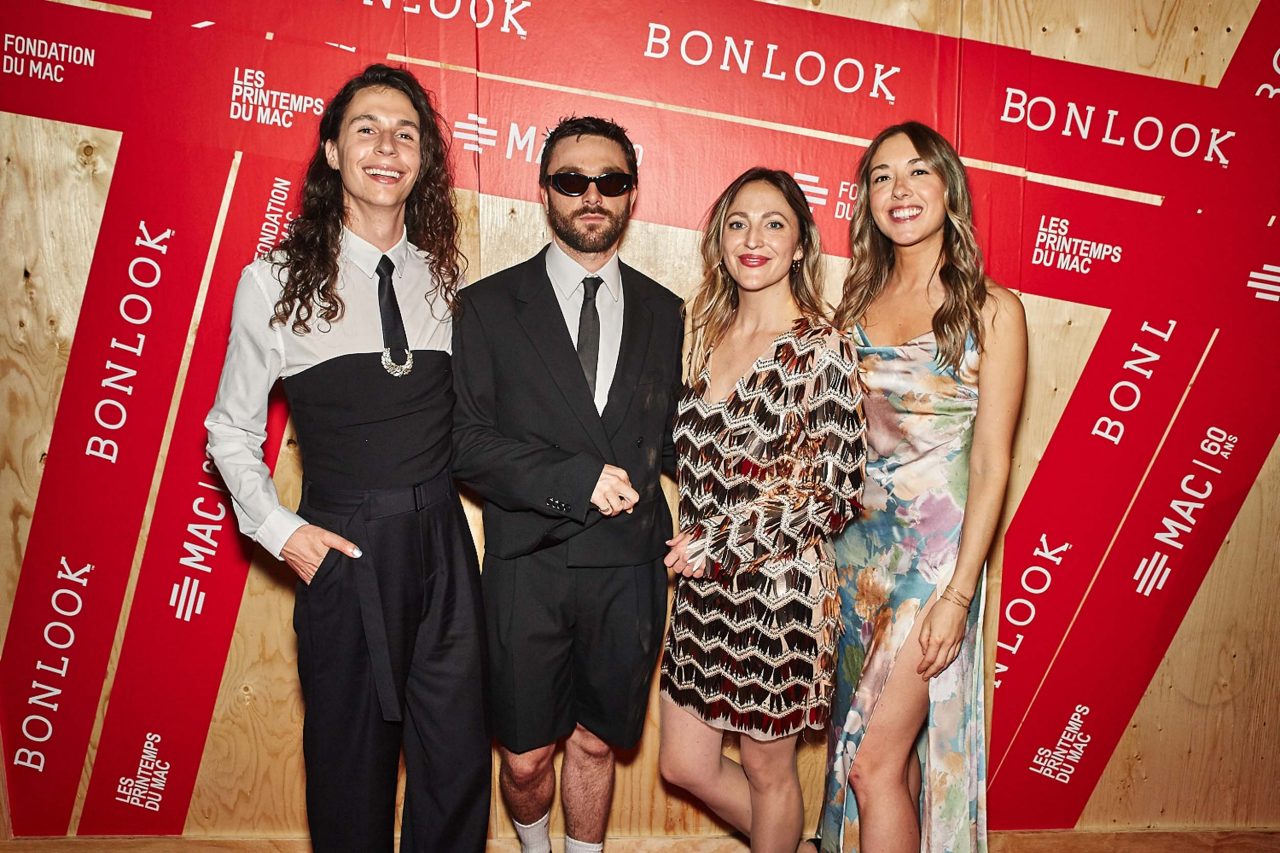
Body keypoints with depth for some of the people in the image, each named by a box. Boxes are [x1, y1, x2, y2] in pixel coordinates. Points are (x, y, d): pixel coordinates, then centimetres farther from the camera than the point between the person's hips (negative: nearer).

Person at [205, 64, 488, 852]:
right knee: (352, 766, 13)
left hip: (443, 547, 3)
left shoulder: (445, 277, 5)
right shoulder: (275, 283, -3)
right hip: (344, 552, -2)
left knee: (458, 764, 11)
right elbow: (231, 428, 5)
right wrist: (279, 529, -6)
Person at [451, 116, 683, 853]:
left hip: (629, 569, 2)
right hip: (528, 566, -1)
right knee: (526, 759, 12)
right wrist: (575, 480, -18)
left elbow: (670, 436, 12)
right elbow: (466, 440, -8)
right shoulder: (489, 306, -1)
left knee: (594, 744, 16)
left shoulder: (664, 313, 7)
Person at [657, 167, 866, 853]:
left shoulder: (823, 350, -13)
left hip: (776, 588, -7)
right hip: (704, 589, 7)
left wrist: (719, 543, -14)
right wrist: (693, 545, 4)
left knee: (767, 770, 13)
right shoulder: (710, 334, 6)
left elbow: (836, 492, -15)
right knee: (684, 763, 17)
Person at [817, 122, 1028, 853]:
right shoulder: (859, 302, 7)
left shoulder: (991, 310, -7)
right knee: (890, 749, 15)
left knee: (875, 759, -4)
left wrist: (959, 593, -15)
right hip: (858, 542, 5)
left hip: (937, 544, -5)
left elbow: (992, 463, -10)